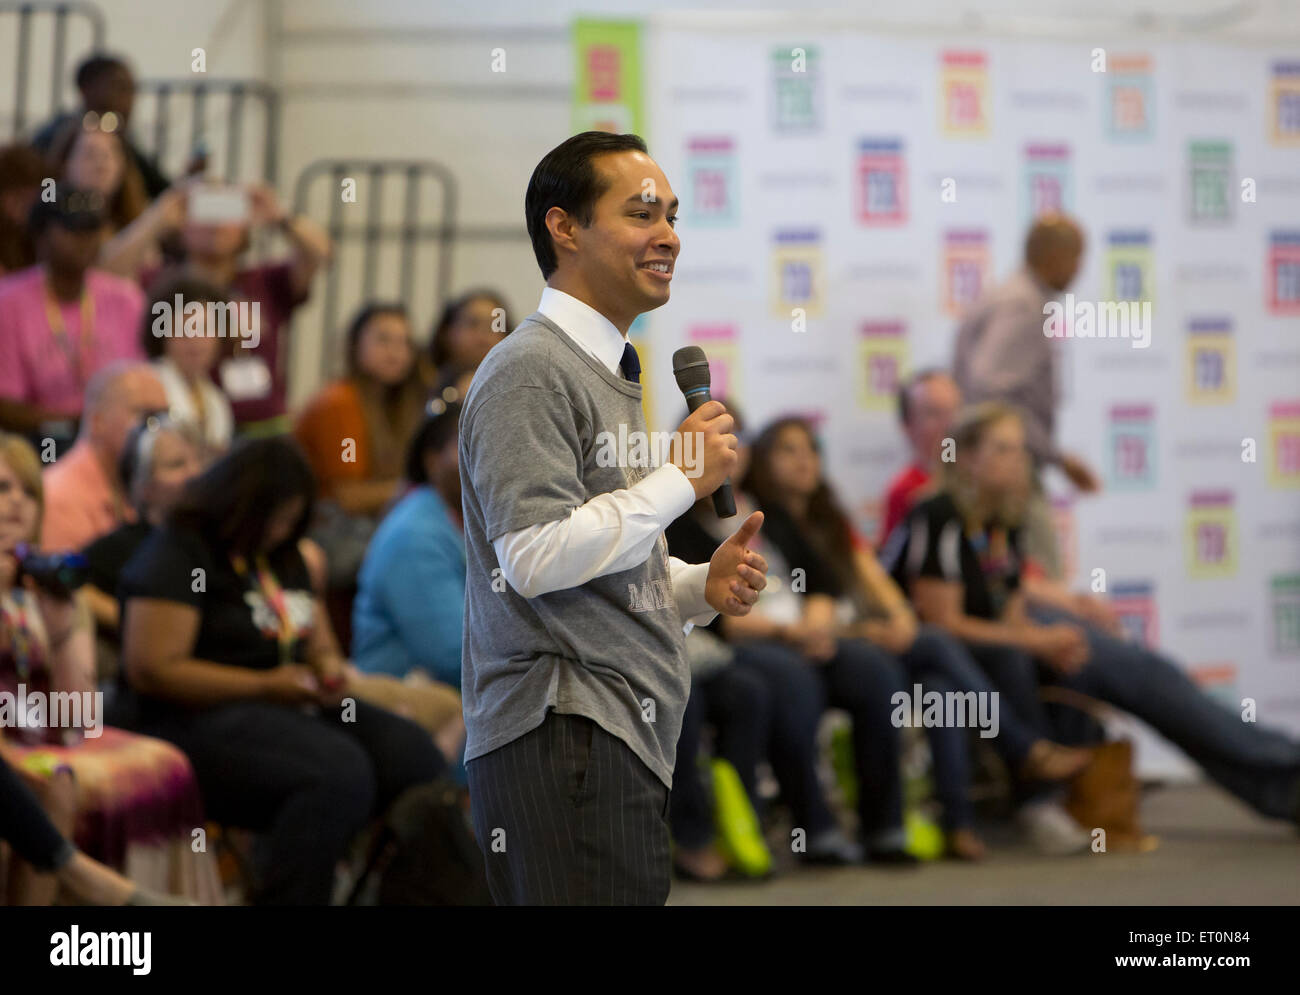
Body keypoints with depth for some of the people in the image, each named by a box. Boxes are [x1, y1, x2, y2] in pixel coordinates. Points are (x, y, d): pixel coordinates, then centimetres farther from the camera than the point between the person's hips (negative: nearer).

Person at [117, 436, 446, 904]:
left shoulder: (280, 557, 20)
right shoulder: (177, 556, -7)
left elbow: (320, 643, 33)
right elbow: (150, 669, -16)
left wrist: (329, 667, 6)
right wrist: (264, 686, -16)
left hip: (298, 708, 9)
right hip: (205, 721, -8)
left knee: (414, 755, -16)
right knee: (339, 771, -34)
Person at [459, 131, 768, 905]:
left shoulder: (613, 376, 24)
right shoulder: (531, 373, -8)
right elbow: (536, 555, -19)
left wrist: (703, 585, 11)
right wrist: (682, 478, -11)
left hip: (631, 740, 10)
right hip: (565, 745, -10)